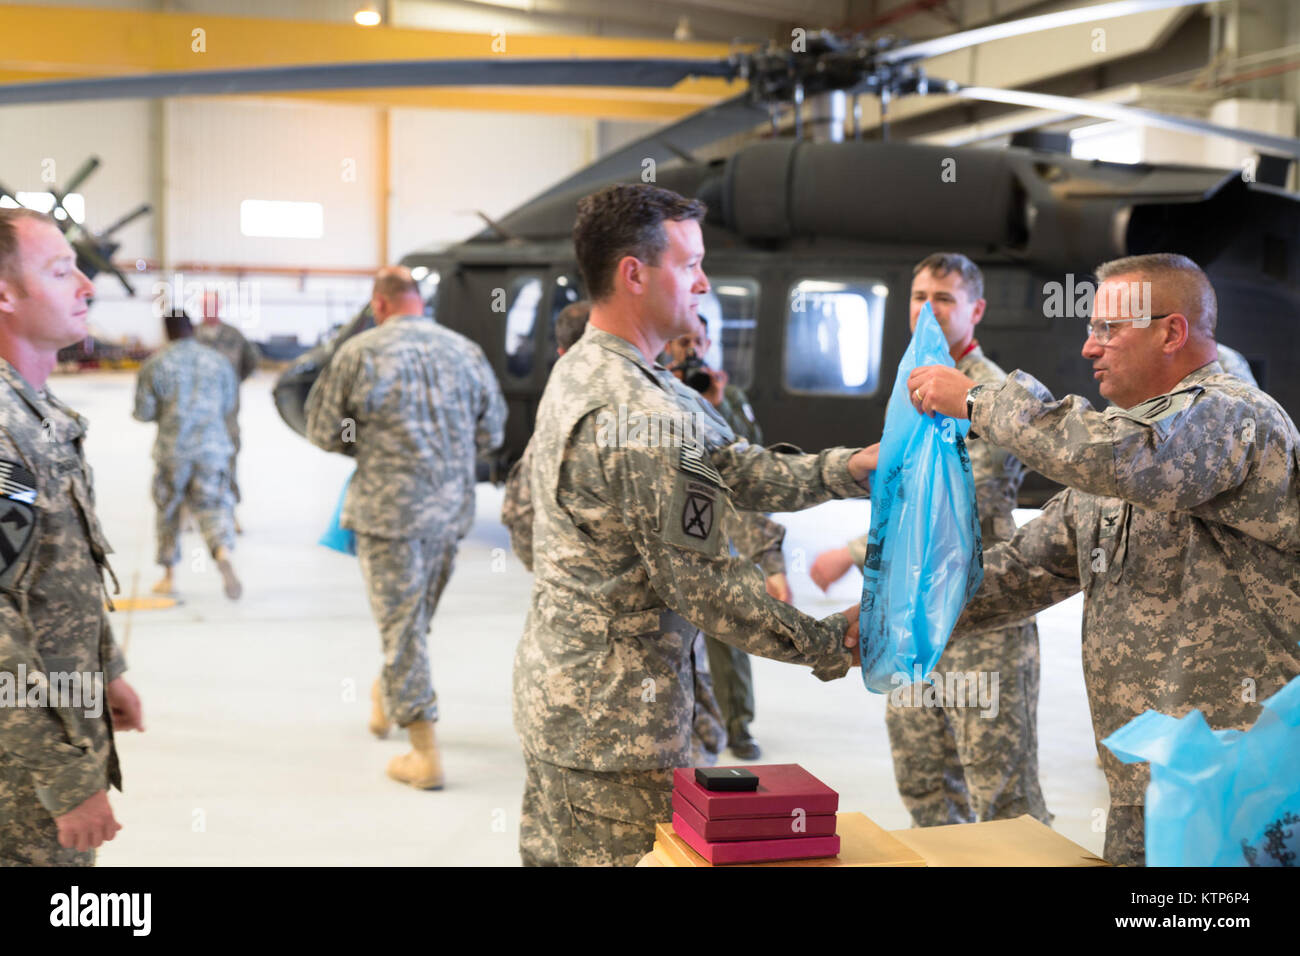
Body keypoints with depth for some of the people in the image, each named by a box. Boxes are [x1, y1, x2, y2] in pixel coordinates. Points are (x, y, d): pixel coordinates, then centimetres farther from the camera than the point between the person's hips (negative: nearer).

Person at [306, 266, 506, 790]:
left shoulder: (360, 352, -8)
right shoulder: (466, 351, 3)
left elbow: (326, 433, -2)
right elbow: (491, 432, 10)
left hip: (389, 508, -4)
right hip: (452, 510, 5)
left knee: (402, 625, 1)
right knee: (417, 617, 21)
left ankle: (425, 755, 2)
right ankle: (387, 699, 43)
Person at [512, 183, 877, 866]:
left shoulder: (578, 373, 8)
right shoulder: (644, 419, -24)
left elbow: (734, 469, 6)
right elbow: (702, 582, -21)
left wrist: (852, 466, -1)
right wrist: (832, 643, -10)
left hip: (551, 691, 10)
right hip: (616, 725, -10)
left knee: (553, 856, 18)